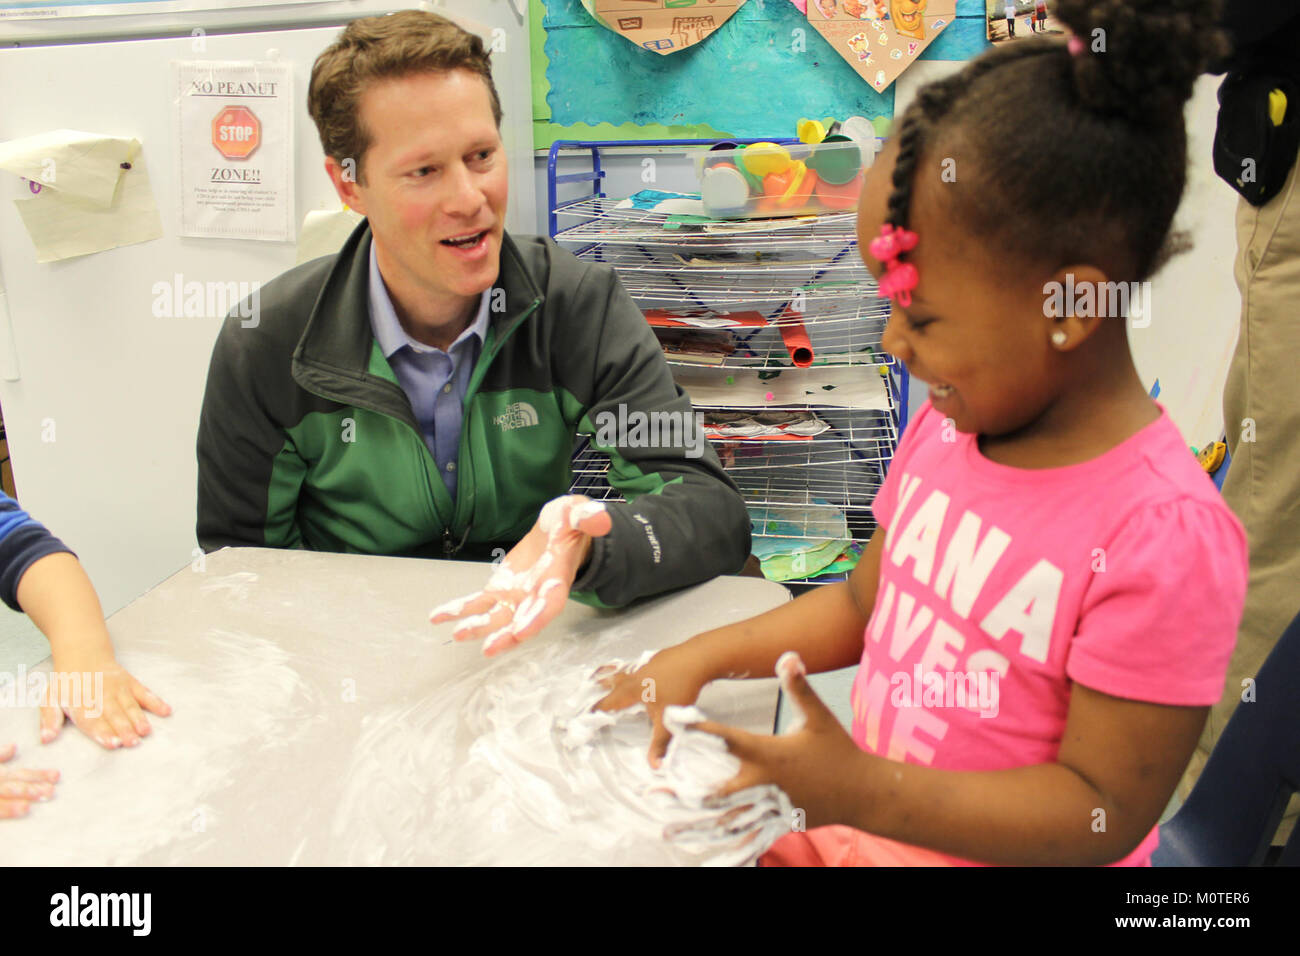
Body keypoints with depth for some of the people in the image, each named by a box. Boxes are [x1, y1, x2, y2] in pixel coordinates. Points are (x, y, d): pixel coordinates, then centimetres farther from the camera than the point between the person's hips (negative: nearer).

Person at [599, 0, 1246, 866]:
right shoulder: (948, 424, -1)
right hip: (863, 813, 7)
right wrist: (701, 657, 1)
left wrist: (865, 793, -30)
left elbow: (1105, 810, -20)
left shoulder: (1163, 535, -24)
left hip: (982, 848, -6)